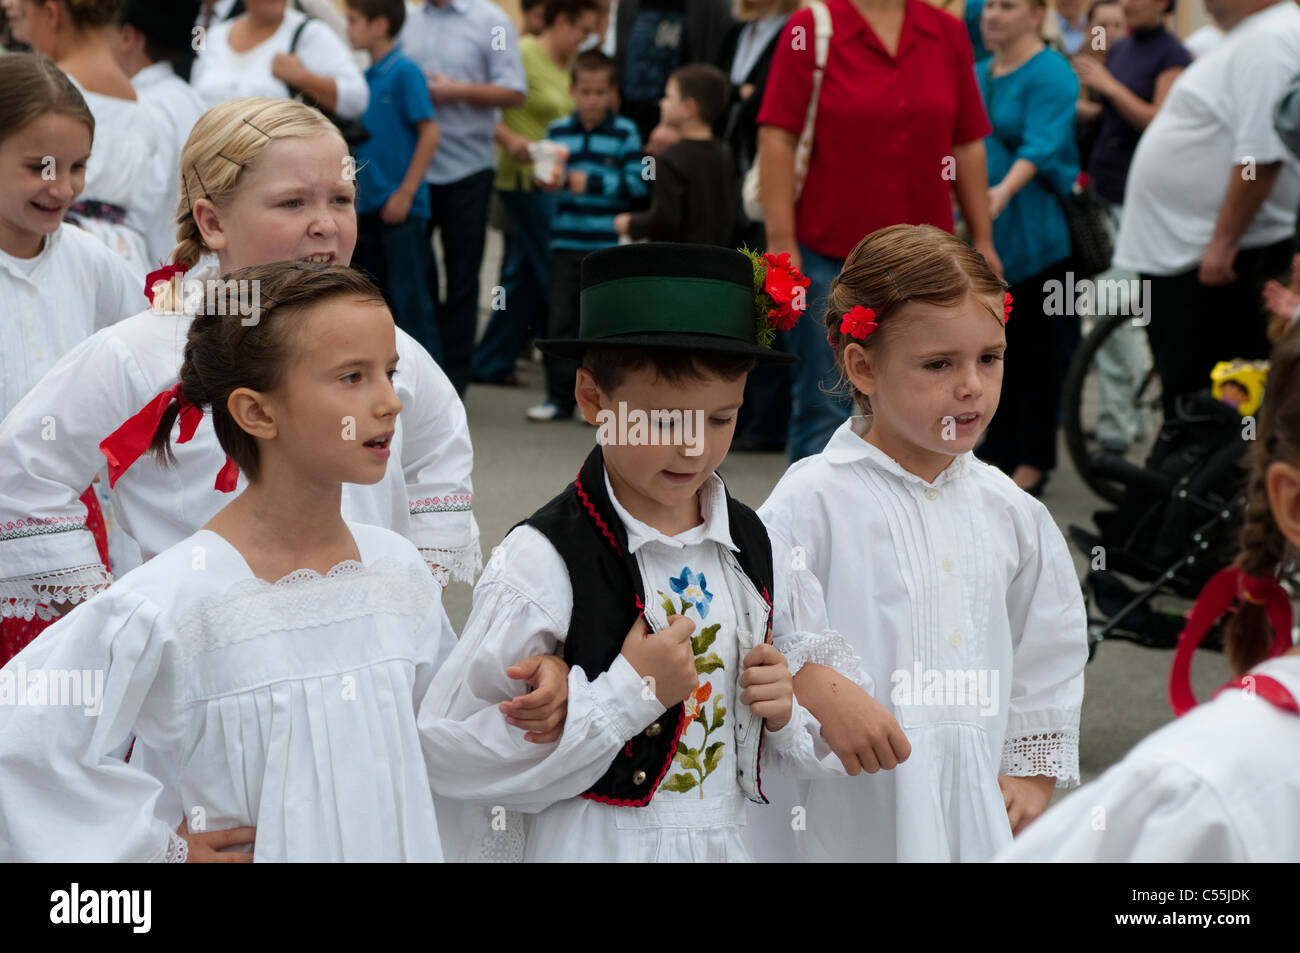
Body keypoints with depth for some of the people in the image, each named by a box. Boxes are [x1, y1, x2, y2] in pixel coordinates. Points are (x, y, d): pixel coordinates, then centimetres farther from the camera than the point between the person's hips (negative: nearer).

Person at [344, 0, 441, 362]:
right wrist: (356, 189, 12)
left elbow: (429, 133, -13)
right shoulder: (366, 77, 11)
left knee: (408, 292, -6)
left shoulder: (404, 72, -10)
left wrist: (406, 192, -15)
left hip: (401, 206, -8)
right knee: (378, 295, 12)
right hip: (370, 204, 8)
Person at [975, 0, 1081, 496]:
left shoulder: (1050, 75, -11)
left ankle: (1034, 460, 4)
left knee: (1038, 347, -1)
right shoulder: (979, 74, 13)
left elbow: (1040, 147, -23)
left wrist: (1005, 191, -38)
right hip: (985, 232, 7)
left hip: (1035, 234, -7)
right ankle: (998, 451, 18)